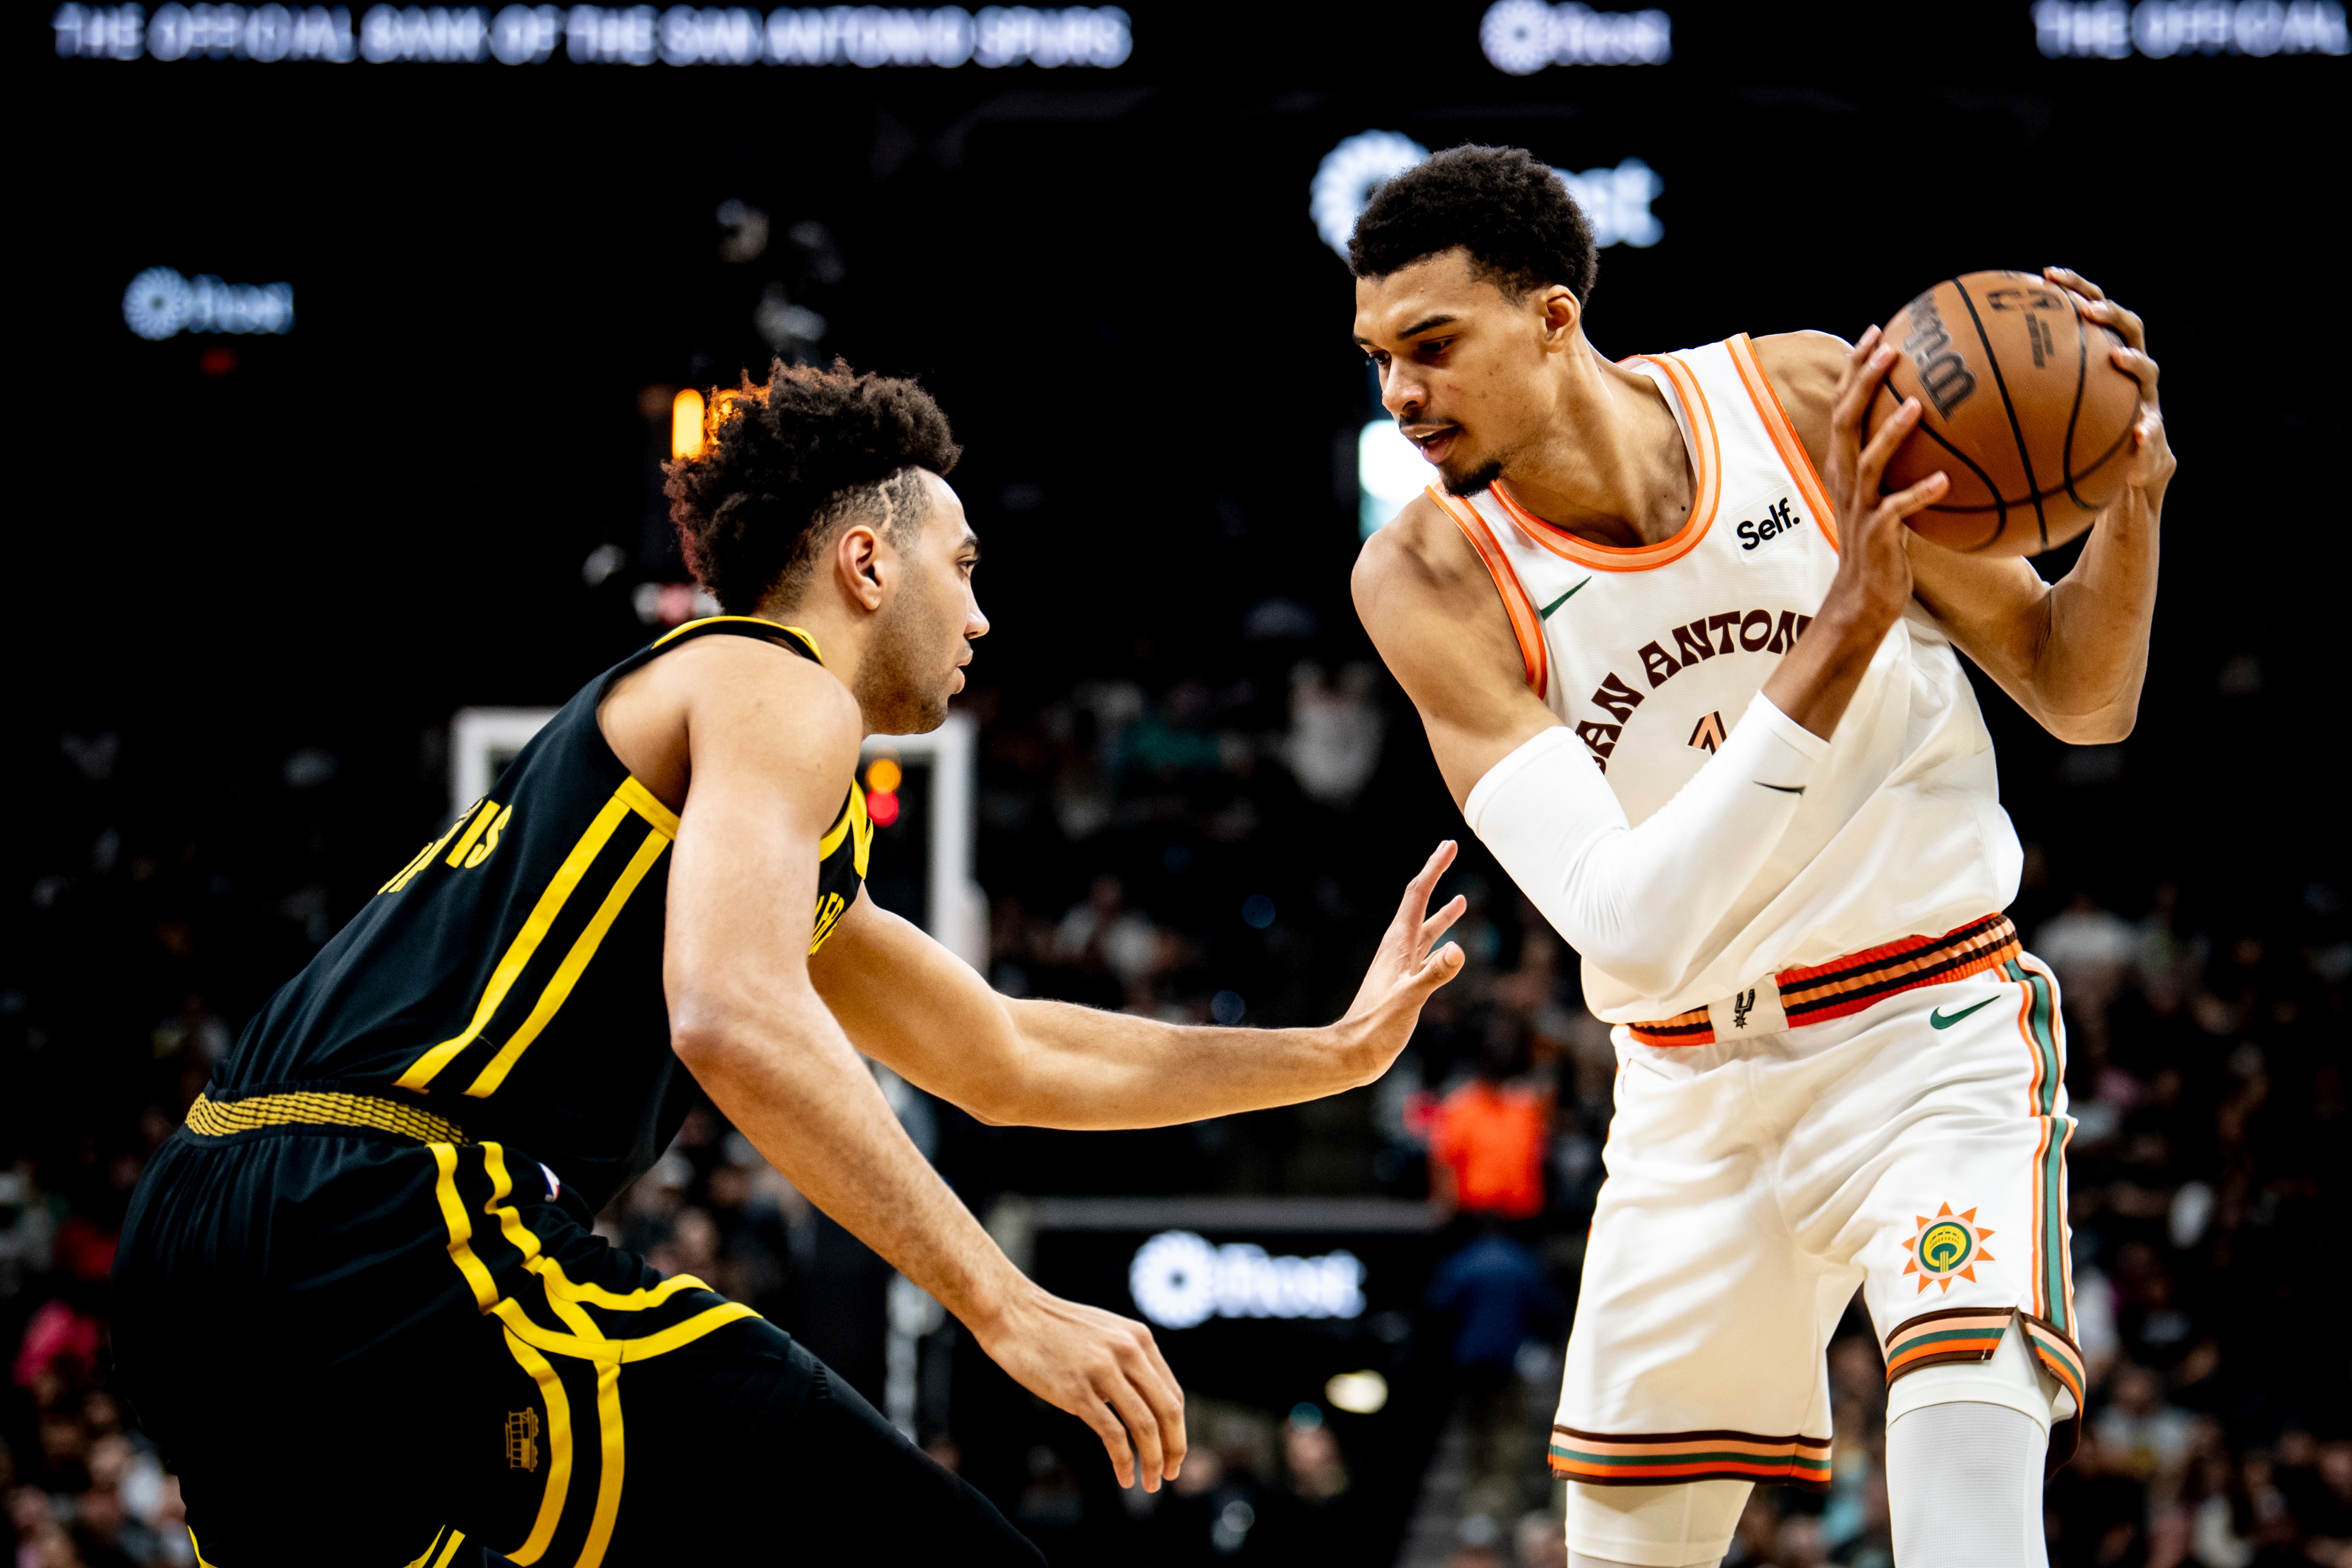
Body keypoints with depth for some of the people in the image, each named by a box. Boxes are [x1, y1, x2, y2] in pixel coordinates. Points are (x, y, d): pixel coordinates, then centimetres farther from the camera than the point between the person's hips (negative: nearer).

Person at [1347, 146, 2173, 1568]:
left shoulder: (1807, 401, -11)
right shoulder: (1430, 580, -14)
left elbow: (2077, 697, 0)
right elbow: (1629, 923, -27)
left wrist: (2131, 502, -22)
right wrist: (1841, 632, -37)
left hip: (1930, 1028, -2)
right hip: (1695, 1090, 2)